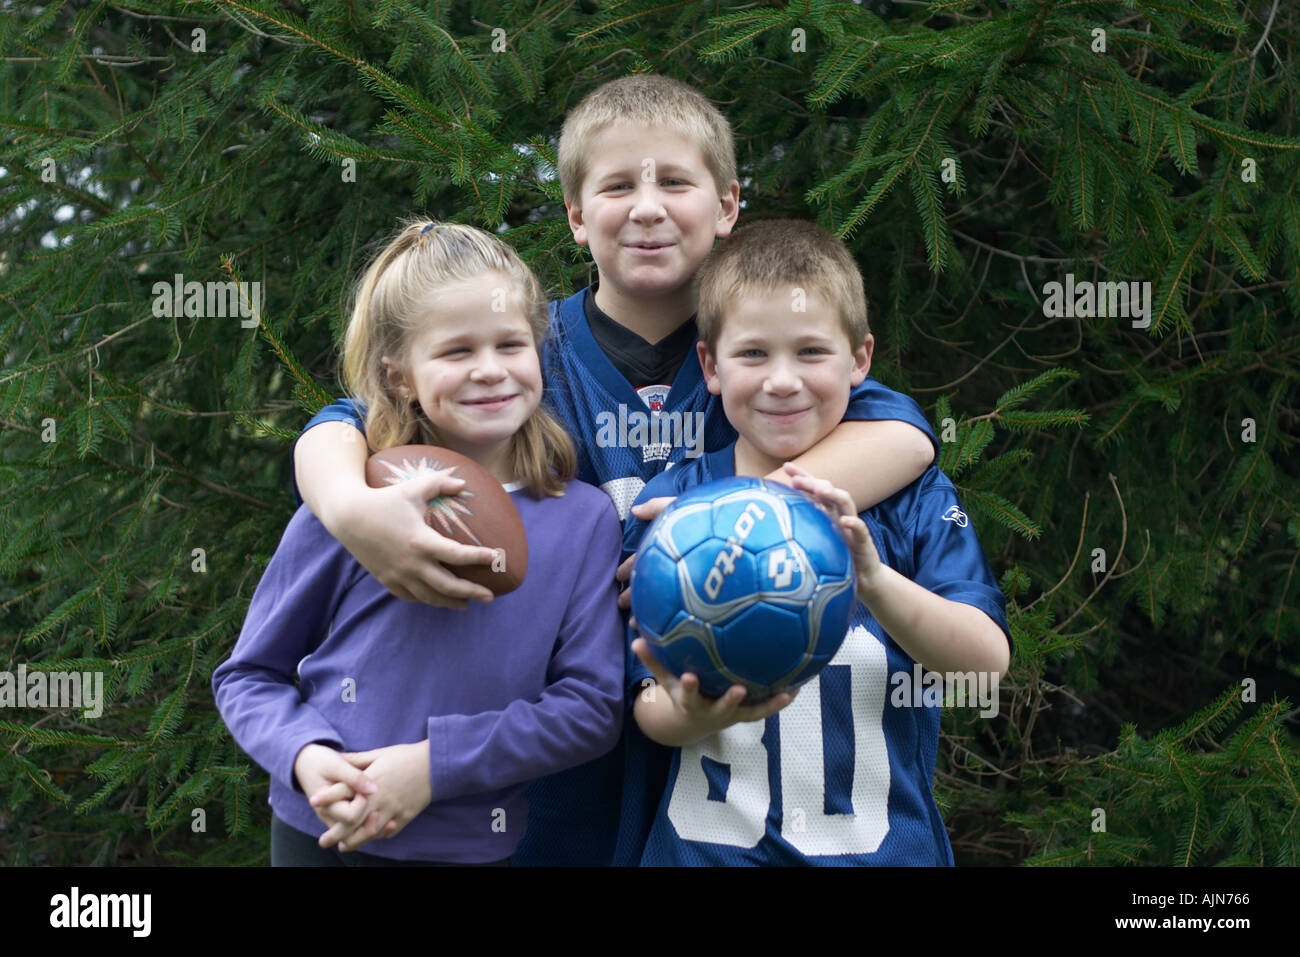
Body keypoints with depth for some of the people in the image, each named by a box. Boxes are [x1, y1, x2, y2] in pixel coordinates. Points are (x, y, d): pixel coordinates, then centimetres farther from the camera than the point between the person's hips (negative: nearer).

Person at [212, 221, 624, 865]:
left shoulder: (584, 520, -5)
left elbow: (592, 704, -8)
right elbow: (247, 676, 1)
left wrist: (436, 762, -17)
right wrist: (304, 756, -18)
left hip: (477, 844, 1)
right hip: (321, 835, -1)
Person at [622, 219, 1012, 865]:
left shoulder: (915, 501, -4)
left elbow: (988, 661, -16)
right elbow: (648, 705, -5)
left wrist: (872, 578, -32)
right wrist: (690, 716, -28)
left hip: (883, 843, 1)